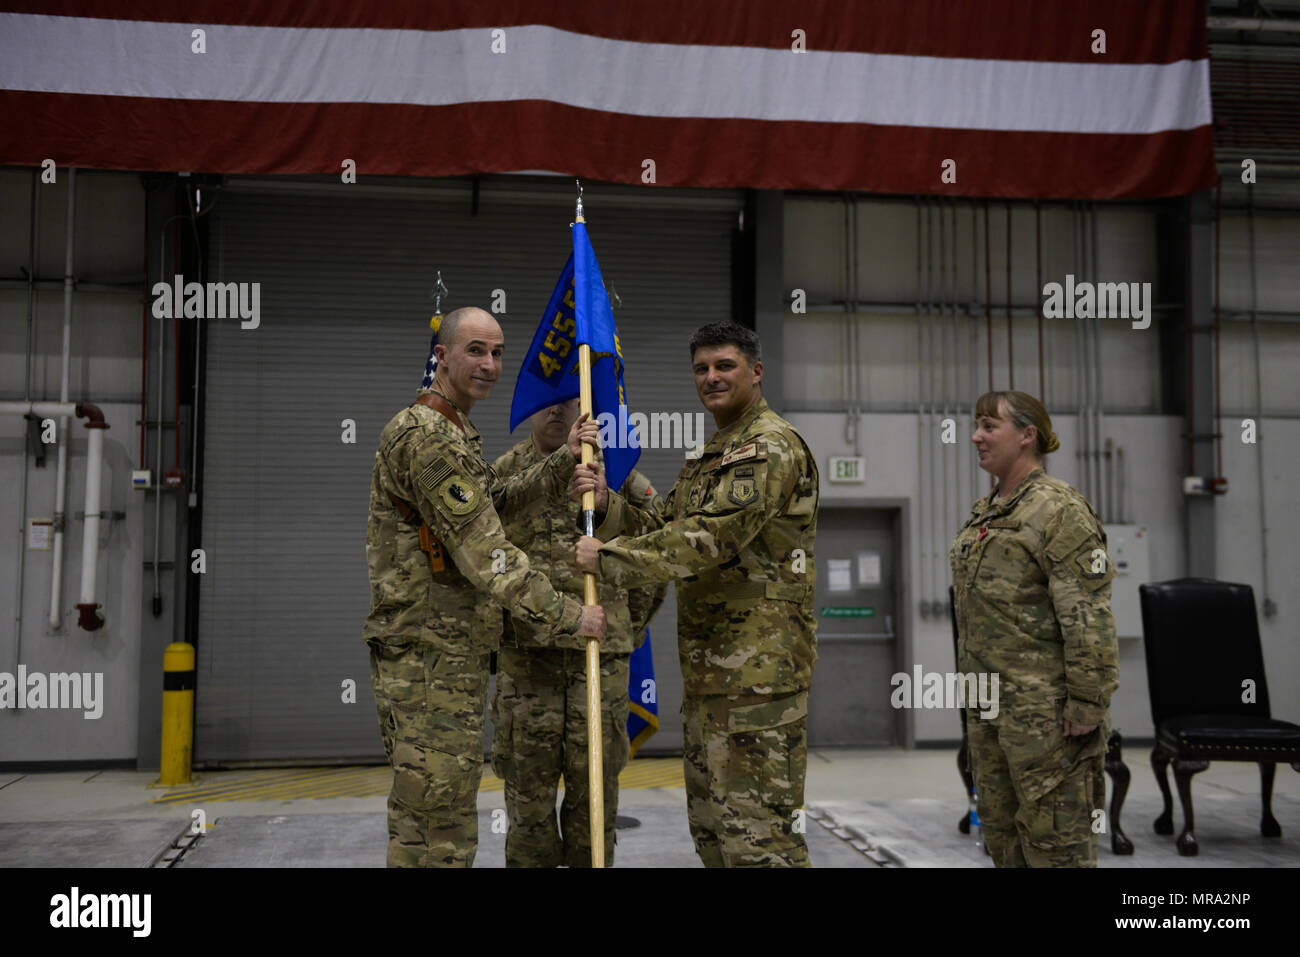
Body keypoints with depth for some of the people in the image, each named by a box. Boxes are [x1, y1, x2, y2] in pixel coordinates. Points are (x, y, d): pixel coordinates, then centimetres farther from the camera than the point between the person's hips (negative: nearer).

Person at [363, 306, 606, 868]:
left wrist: (563, 460, 5)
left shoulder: (454, 434, 20)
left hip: (449, 657, 11)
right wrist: (566, 615, -15)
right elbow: (483, 553, -20)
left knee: (418, 814, 19)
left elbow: (498, 501, 16)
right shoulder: (428, 436, -17)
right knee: (441, 828, -5)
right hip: (430, 659, -11)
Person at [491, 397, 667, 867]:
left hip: (600, 651, 0)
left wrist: (632, 623, 12)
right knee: (528, 781, 5)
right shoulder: (503, 473, 5)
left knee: (595, 780, 7)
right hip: (526, 650, 0)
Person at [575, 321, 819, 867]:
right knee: (711, 823, 16)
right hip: (707, 669, 10)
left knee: (756, 828, -6)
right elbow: (664, 527, 16)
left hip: (759, 667, -10)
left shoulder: (771, 447, -12)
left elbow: (711, 537, -22)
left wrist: (610, 559, -16)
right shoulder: (711, 454, 22)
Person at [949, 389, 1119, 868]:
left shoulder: (1060, 510, -12)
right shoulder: (984, 513, 15)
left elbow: (1089, 618, -17)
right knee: (1002, 827, 15)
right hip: (989, 701, 9)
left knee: (1054, 834, -1)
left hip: (1044, 706, -9)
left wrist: (1086, 703, -20)